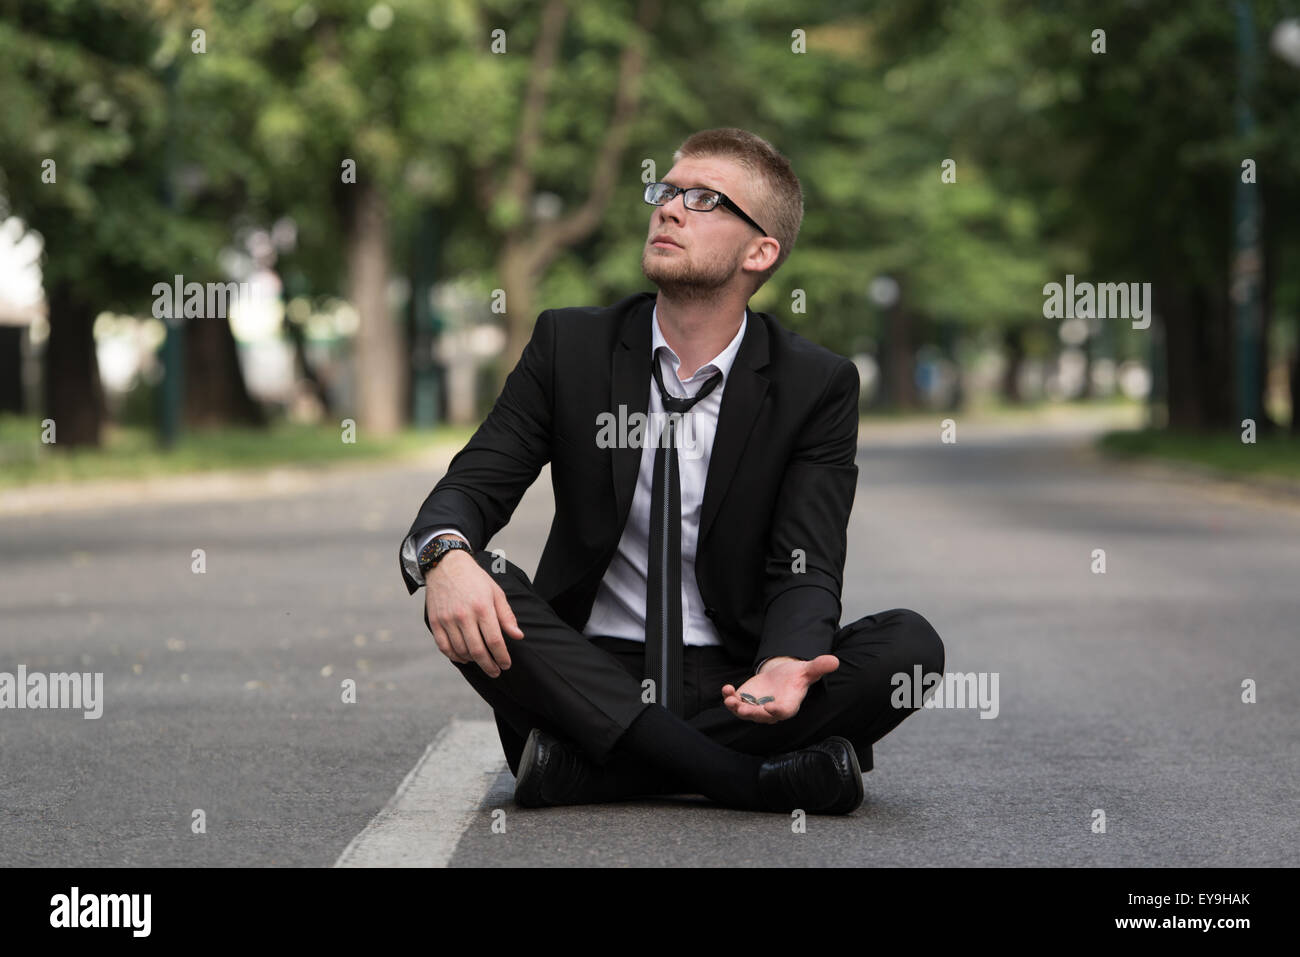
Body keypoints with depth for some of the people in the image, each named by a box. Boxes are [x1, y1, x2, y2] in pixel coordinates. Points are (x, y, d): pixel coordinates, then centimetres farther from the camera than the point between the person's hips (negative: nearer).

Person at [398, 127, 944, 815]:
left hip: (735, 685, 0)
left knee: (910, 645, -26)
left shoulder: (818, 386, 0)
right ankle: (753, 781, -33)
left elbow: (806, 570, -7)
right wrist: (445, 553, -28)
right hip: (589, 674, 0)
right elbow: (475, 483, -1)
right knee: (465, 587, -28)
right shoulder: (569, 344, 4)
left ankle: (576, 767, -28)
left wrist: (785, 665, -32)